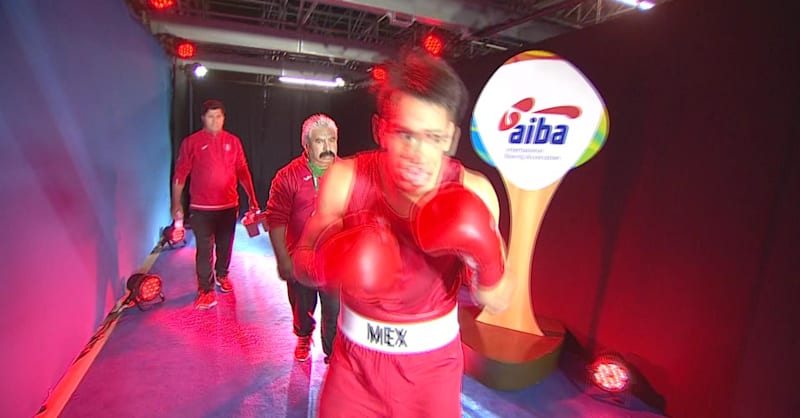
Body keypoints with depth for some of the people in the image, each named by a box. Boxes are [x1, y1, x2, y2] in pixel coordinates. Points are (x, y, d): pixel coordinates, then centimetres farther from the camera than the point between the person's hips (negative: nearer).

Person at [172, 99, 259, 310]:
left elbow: (243, 171, 6)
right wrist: (176, 204, -5)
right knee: (204, 248, -1)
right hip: (201, 207, -2)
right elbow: (180, 174, -2)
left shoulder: (233, 141, 5)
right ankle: (206, 289, 11)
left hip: (229, 205, 3)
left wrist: (252, 198, 2)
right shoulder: (191, 142, -2)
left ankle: (222, 275, 38)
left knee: (225, 245, 15)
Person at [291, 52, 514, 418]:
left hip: (432, 362, 1)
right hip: (356, 356, 1)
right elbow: (301, 260, -8)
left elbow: (497, 303, -13)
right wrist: (326, 265, -30)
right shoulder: (344, 179, -20)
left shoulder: (472, 193, -20)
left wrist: (487, 264, -34)